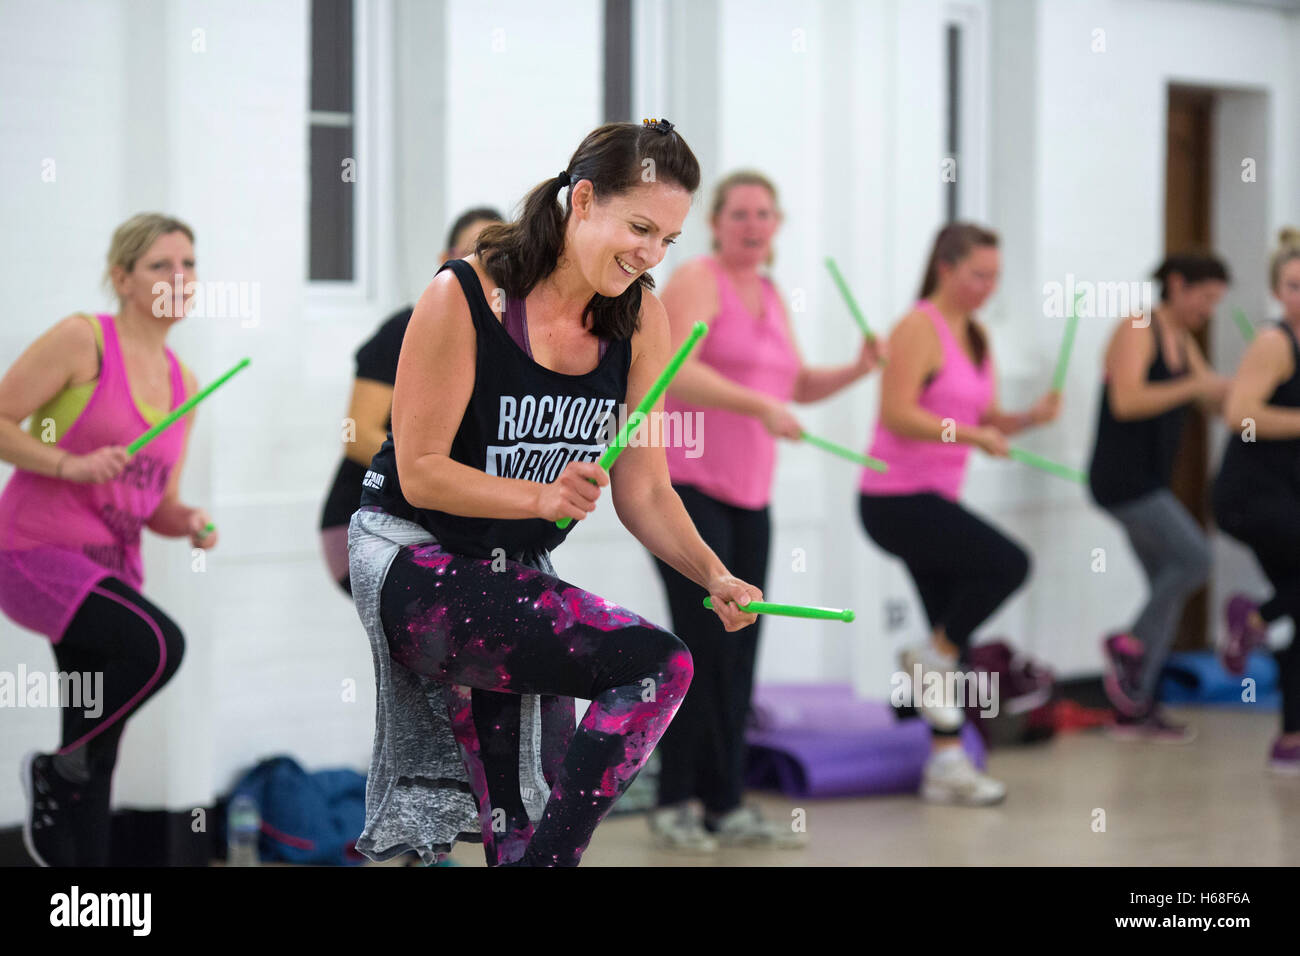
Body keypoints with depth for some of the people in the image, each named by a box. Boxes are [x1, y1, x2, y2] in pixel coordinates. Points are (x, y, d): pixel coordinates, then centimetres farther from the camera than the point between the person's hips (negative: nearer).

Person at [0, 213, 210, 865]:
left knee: (97, 760, 7)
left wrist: (189, 523, -2)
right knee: (159, 645, -29)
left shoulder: (183, 384, 13)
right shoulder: (82, 340, -8)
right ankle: (55, 769, -7)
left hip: (111, 567, 8)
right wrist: (70, 464, -21)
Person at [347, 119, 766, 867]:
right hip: (418, 567, -7)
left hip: (517, 579, 7)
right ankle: (548, 860, -17)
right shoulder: (464, 298, -17)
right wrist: (543, 497, -30)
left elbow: (645, 491, 0)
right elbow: (419, 472, -16)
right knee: (660, 665, -23)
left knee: (521, 820, 9)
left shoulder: (640, 318, -1)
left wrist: (714, 576, -17)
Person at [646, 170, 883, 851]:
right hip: (685, 485, -7)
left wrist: (857, 370, 7)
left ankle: (726, 807, 10)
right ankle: (674, 805, -3)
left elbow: (799, 385, 25)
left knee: (738, 653, 5)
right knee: (704, 642, -11)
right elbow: (678, 371, -21)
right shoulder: (697, 282, -7)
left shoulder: (770, 296, 17)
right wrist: (760, 405, -30)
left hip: (747, 494, 7)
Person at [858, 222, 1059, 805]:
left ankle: (946, 765, 14)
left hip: (938, 501, 9)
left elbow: (986, 419, 17)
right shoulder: (919, 329, -13)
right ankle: (929, 661, -5)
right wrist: (971, 434, -28)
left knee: (953, 646, 8)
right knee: (1008, 564, -22)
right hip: (896, 499, -9)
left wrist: (1029, 418, -3)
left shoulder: (976, 338, 14)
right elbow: (897, 414, -22)